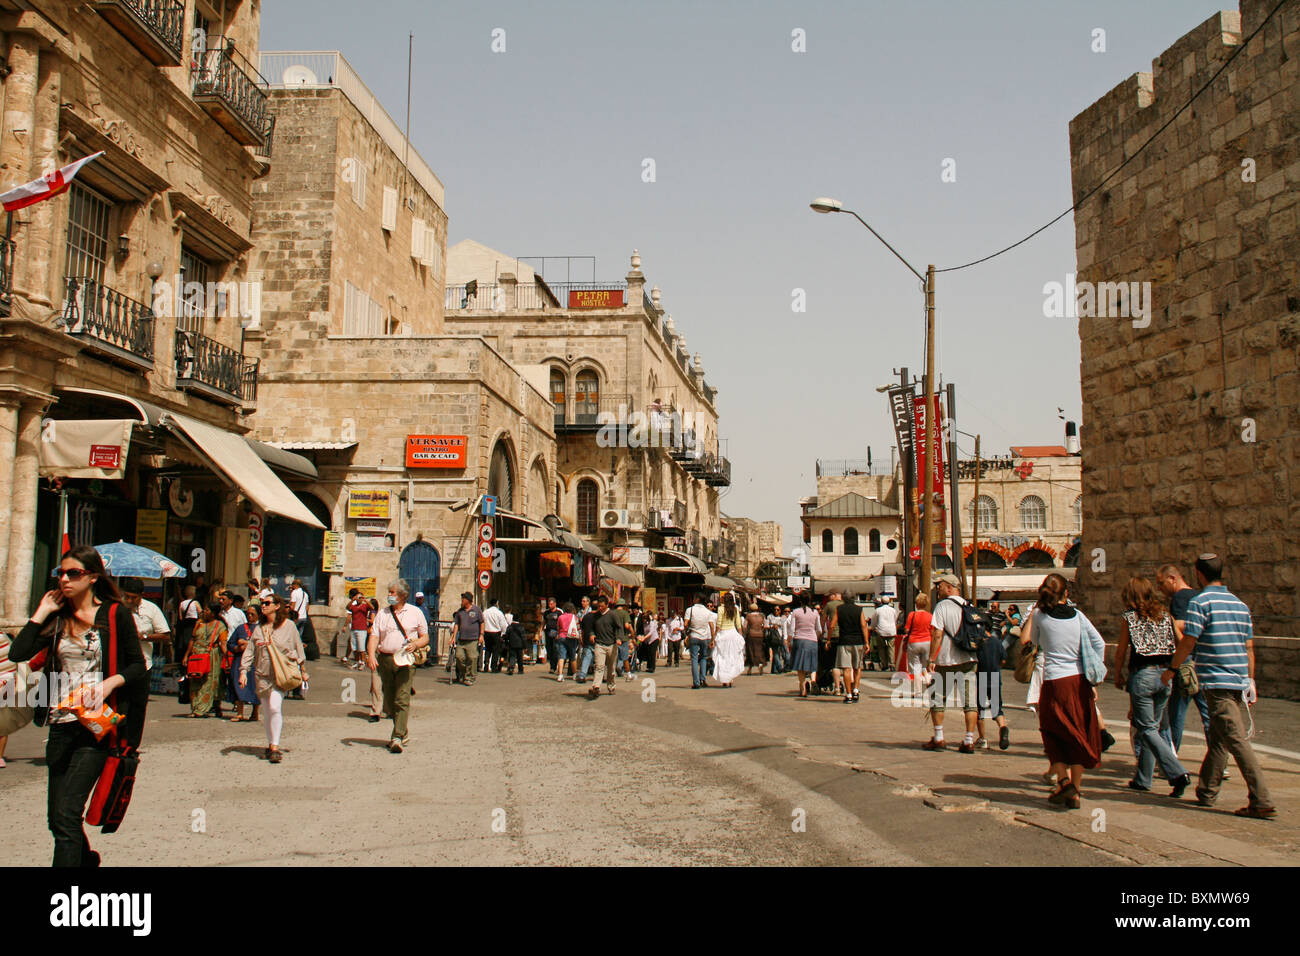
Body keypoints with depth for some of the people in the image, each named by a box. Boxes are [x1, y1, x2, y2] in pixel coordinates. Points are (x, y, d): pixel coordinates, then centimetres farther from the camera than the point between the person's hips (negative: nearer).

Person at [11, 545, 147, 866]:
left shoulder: (116, 614, -1)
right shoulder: (56, 618, 10)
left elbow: (137, 665, 1)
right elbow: (17, 653, -4)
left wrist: (110, 682, -16)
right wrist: (42, 611, 0)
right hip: (60, 724, 5)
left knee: (66, 814, -13)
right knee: (56, 816, 13)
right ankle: (86, 859, 39)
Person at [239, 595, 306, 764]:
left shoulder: (289, 625, 1)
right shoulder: (259, 628, 12)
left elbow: (298, 648, 7)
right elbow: (250, 651, 12)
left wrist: (302, 670, 10)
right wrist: (243, 671, 2)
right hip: (262, 675, 5)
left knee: (275, 707, -20)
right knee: (268, 711, 9)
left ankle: (275, 747, -17)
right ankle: (270, 745, 22)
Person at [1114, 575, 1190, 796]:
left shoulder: (1129, 618, -3)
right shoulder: (1166, 616, 7)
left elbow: (1121, 651, -1)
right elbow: (1181, 644, 6)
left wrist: (1118, 676, 11)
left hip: (1142, 675, -5)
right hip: (1165, 674, 5)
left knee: (1147, 729, 0)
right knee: (1152, 726, 15)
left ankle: (1177, 773, -16)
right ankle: (1142, 779, 20)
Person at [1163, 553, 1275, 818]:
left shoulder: (1200, 602, -8)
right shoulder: (1240, 604, 13)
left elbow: (1188, 642, -11)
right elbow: (1249, 647, 15)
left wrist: (1171, 669, 1)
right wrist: (1250, 681, 19)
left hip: (1216, 681, -8)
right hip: (1238, 681, 8)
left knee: (1236, 740, -10)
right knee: (1217, 739, 17)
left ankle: (1262, 801, -14)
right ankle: (1206, 793, 25)